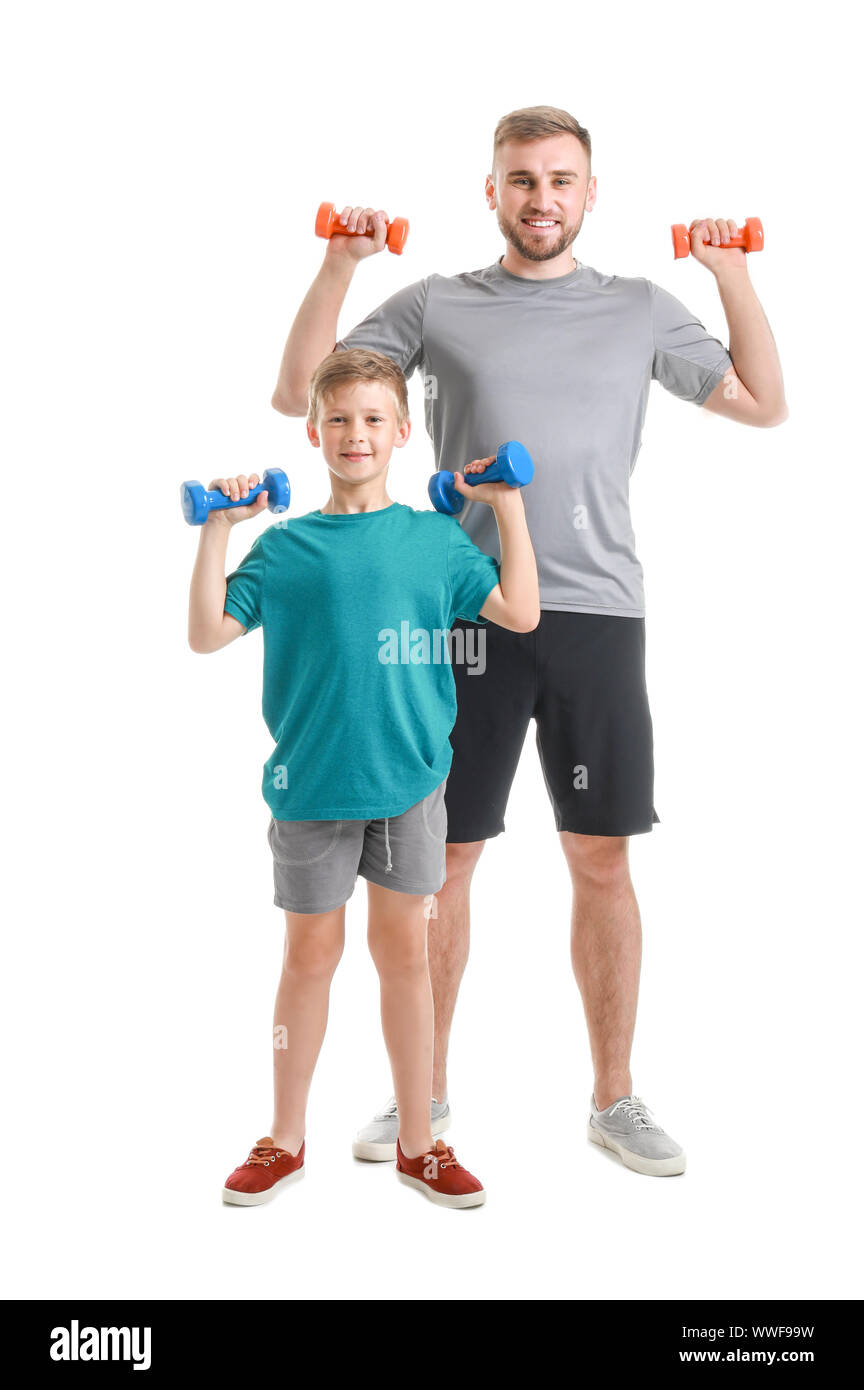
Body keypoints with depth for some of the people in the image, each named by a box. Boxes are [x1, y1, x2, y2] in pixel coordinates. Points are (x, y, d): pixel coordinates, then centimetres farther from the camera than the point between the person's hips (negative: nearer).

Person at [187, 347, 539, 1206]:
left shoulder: (433, 538, 4)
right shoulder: (285, 545, 1)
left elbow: (519, 613, -2)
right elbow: (207, 634, -5)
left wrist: (506, 504, -1)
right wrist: (217, 529, -10)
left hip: (410, 781, 1)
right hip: (311, 783, -1)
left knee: (404, 952, 9)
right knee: (310, 955, 10)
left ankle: (417, 1143, 25)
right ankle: (285, 1141, 28)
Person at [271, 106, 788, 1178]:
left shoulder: (641, 309, 13)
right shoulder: (435, 306, 9)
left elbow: (763, 404, 16)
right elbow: (297, 395, 8)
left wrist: (732, 272, 7)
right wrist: (338, 264, 0)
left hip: (598, 617, 1)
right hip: (467, 614, 0)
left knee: (601, 859, 5)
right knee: (441, 858, 5)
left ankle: (613, 1098, 21)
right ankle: (424, 1091, 22)